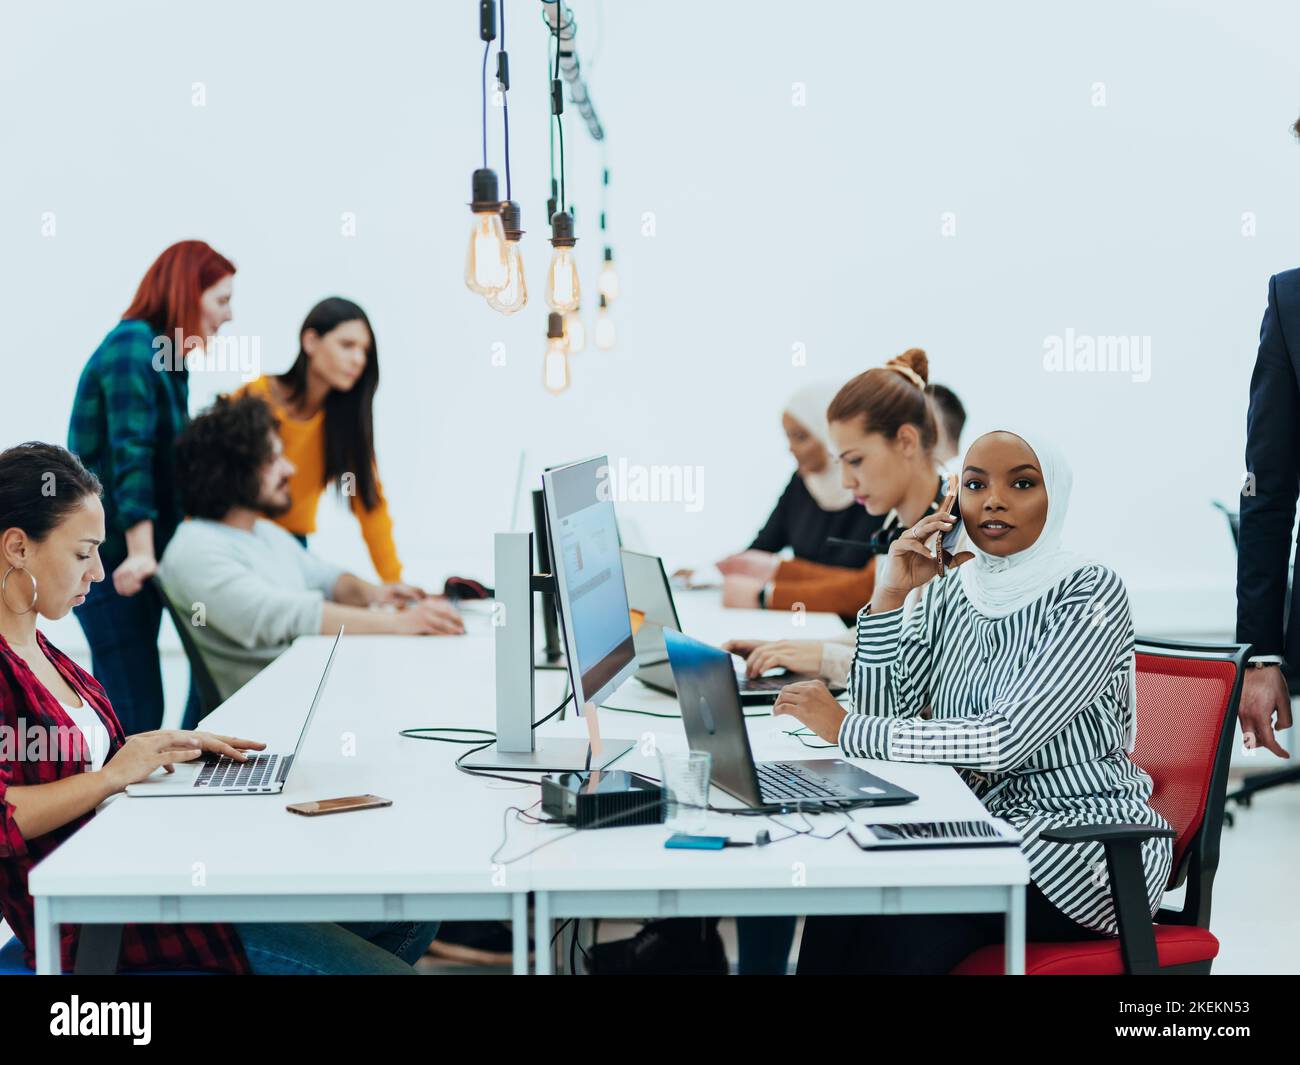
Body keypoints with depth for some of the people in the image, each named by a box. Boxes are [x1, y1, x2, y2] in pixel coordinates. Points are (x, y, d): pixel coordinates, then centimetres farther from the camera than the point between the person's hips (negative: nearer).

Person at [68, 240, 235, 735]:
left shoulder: (163, 354, 16)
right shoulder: (133, 346, -12)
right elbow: (130, 454, -22)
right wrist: (140, 550, -29)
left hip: (138, 558, 10)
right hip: (112, 558, -10)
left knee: (123, 708, 10)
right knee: (136, 713, -12)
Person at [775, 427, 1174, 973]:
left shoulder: (1090, 592, -12)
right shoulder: (947, 590, 7)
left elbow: (1007, 740, -23)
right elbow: (882, 714, 0)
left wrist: (846, 728, -22)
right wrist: (889, 595, -9)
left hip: (1089, 836, -5)